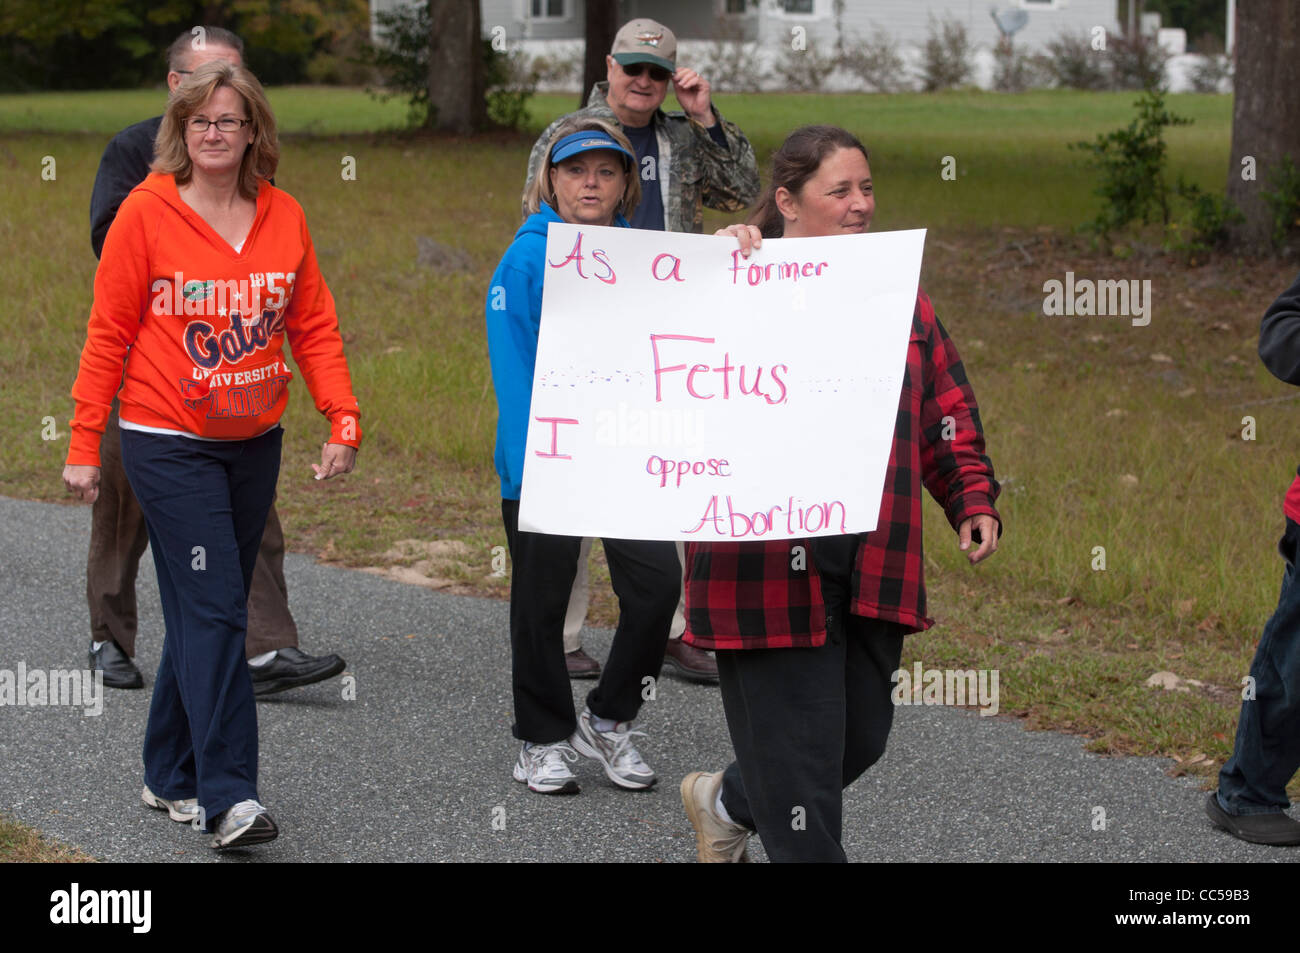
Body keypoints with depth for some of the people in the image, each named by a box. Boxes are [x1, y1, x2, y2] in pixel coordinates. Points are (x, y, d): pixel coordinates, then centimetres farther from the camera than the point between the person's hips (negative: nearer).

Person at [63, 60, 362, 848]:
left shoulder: (283, 217, 4)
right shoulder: (146, 214, -8)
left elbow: (314, 326, 7)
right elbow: (108, 333, -5)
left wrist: (344, 417, -5)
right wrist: (85, 446, -5)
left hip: (254, 443, 5)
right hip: (167, 445, -5)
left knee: (209, 613, 12)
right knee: (214, 609, -12)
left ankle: (172, 777, 25)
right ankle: (229, 797, -11)